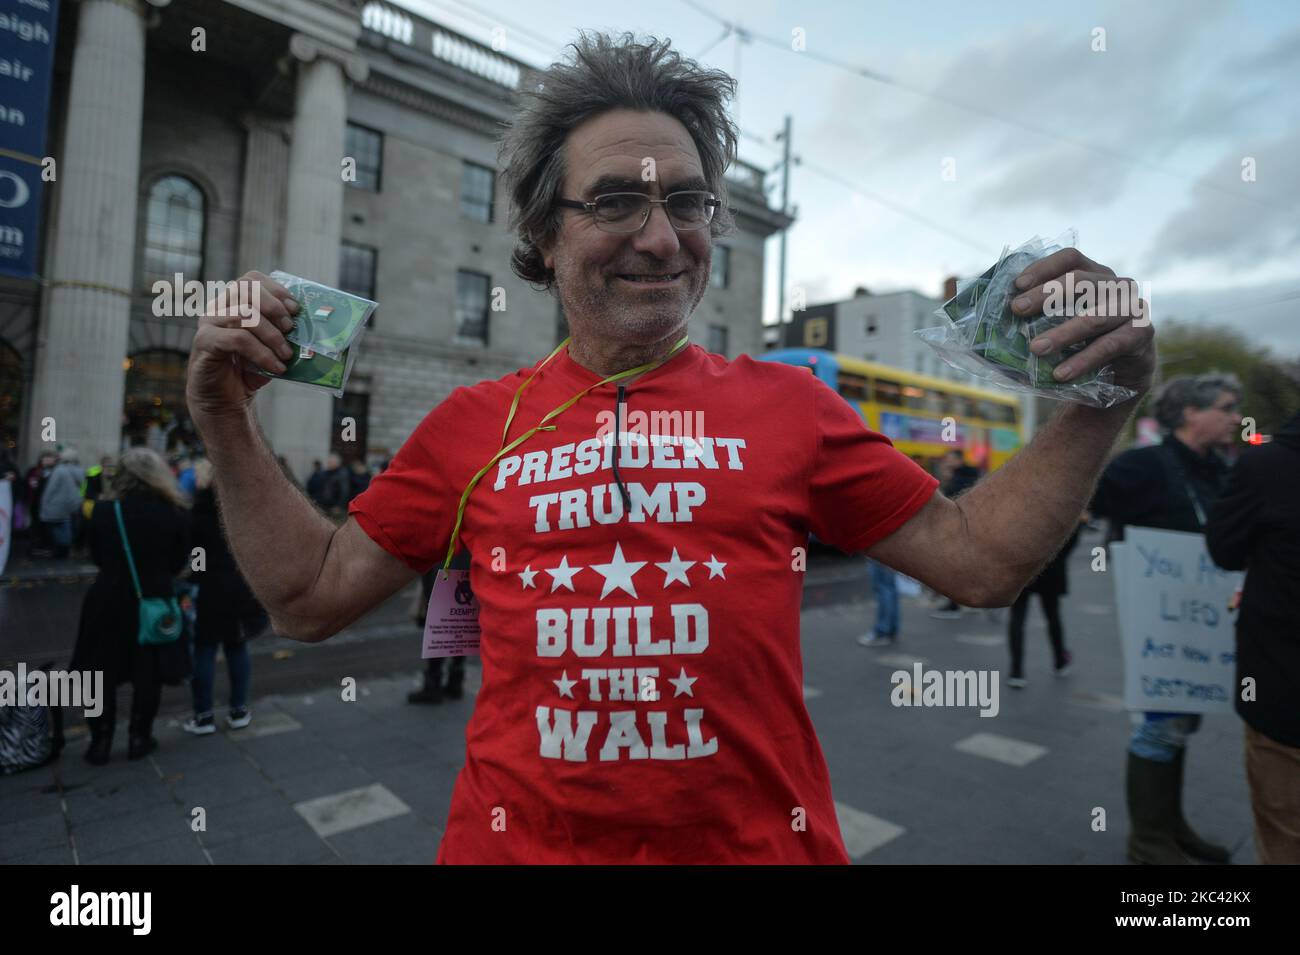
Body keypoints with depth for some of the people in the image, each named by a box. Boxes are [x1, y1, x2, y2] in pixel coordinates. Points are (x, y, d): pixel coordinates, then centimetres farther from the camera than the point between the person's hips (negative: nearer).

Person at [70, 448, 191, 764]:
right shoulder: (176, 513, -10)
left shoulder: (104, 511, -9)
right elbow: (179, 562, 0)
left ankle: (100, 742, 21)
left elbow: (97, 557, 4)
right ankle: (139, 738, 22)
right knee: (147, 674, 13)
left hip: (109, 601, 0)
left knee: (103, 674, 14)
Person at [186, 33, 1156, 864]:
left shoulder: (789, 405, -3)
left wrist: (1099, 402, -10)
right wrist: (228, 419, -3)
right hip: (516, 837, 2)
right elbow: (313, 596, 5)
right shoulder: (475, 424, -1)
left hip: (758, 838, 0)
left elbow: (979, 559, 1)